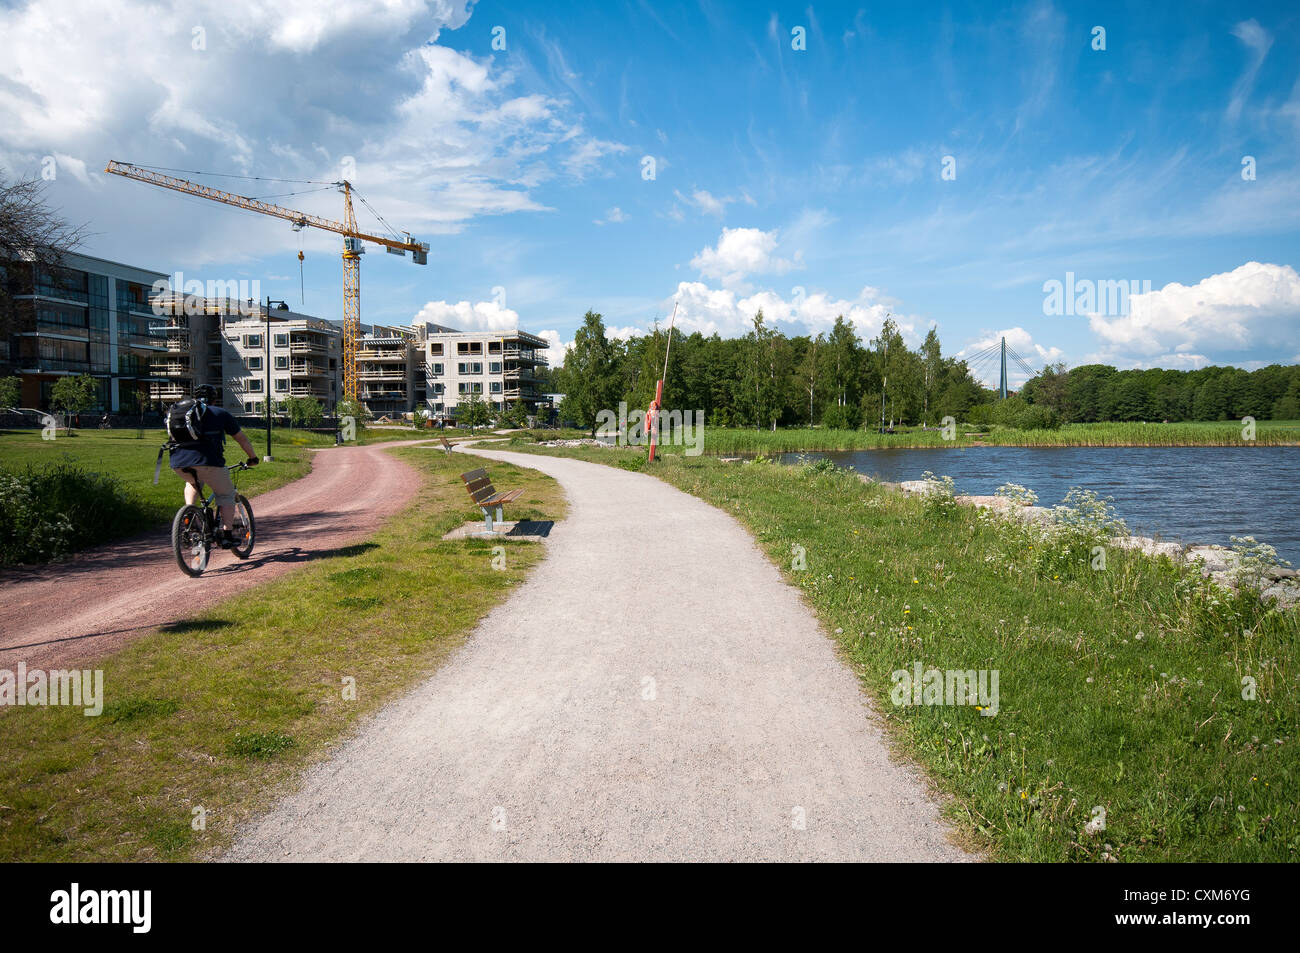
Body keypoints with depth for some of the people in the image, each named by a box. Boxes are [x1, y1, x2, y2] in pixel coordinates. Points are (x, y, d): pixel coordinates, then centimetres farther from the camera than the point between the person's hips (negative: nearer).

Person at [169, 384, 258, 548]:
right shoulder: (220, 414, 17)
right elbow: (242, 439, 22)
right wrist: (253, 458, 37)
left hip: (177, 463, 4)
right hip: (206, 461, -4)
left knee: (192, 483, 37)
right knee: (226, 495, 13)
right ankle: (226, 535, 5)